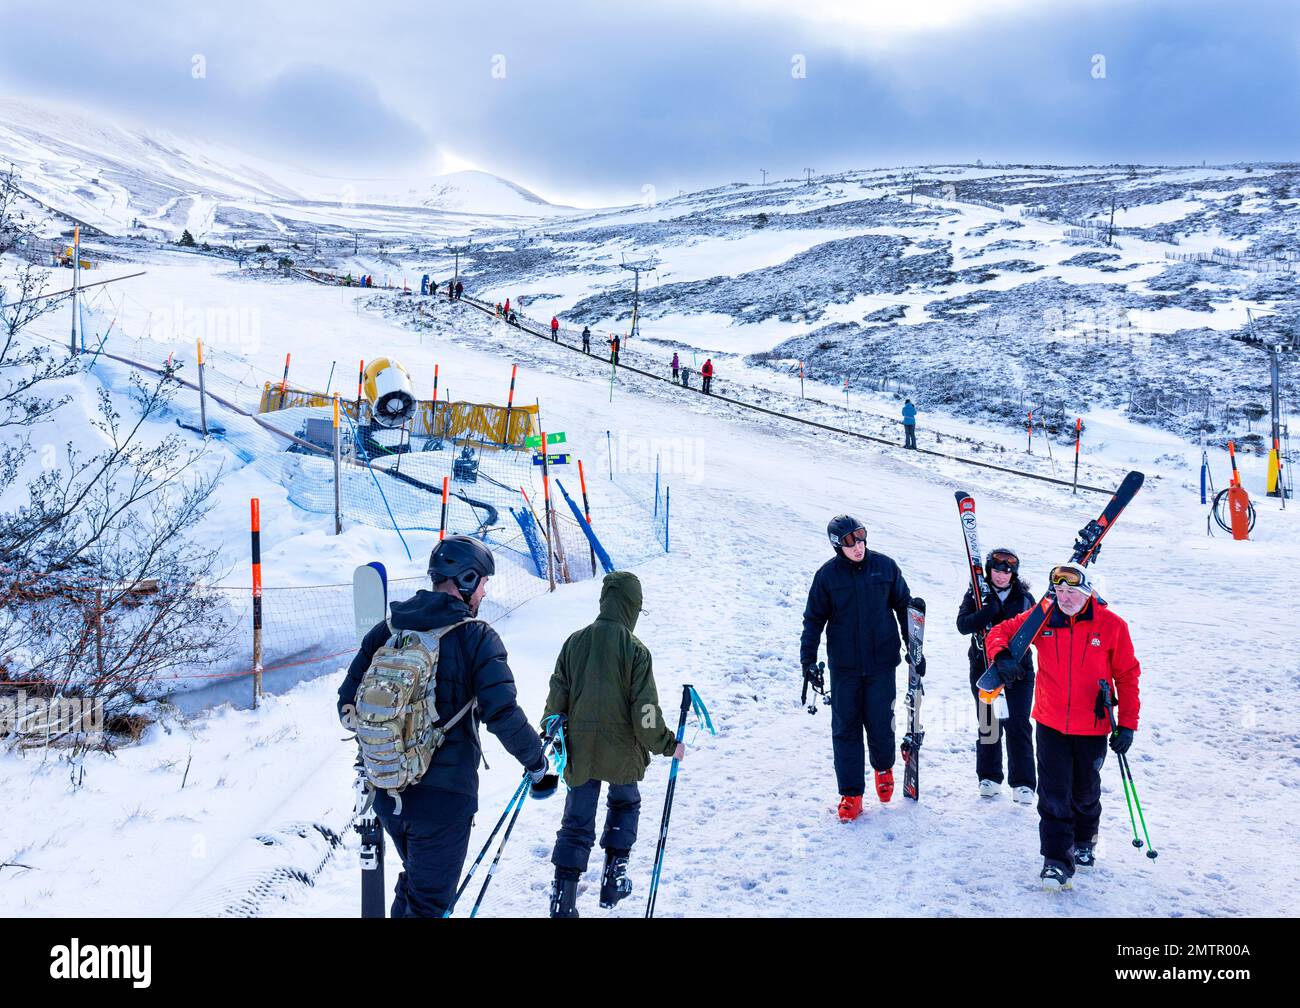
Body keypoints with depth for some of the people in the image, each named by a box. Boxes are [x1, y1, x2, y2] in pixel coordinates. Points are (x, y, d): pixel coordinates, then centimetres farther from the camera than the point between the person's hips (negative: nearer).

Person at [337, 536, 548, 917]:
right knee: (428, 900, 9)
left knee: (415, 880, 28)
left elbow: (348, 704, 5)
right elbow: (503, 715, -18)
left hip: (385, 790, 5)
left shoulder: (388, 629, 3)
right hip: (442, 795, -5)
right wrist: (536, 760, -2)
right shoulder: (477, 636, -11)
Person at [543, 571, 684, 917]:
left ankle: (563, 898, 3)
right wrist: (668, 744, -1)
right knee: (625, 804, 25)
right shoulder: (635, 650, -14)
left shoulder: (574, 642, -3)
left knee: (577, 824, 10)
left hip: (579, 751, 2)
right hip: (622, 752, -2)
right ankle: (614, 879, 26)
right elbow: (645, 711, -14)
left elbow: (557, 697, 2)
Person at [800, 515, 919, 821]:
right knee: (846, 728, 2)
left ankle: (883, 767, 33)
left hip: (881, 663, 0)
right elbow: (814, 619, 3)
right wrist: (808, 660, -4)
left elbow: (904, 607, 10)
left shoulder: (885, 567, -1)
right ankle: (851, 793, 11)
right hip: (844, 666, 0)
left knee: (880, 724, 2)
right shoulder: (827, 575, -3)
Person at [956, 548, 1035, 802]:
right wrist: (990, 610, -25)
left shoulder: (1024, 596, 3)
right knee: (988, 724, 9)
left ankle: (1022, 782, 4)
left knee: (1018, 725, -3)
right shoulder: (976, 595, 1)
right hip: (984, 669, 0)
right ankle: (989, 776, 23)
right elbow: (963, 625, -13)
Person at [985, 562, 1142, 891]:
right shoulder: (1042, 619, -8)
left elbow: (1127, 675, -4)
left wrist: (1127, 724, -6)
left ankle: (1084, 842, 45)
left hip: (1093, 728, 0)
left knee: (1085, 793, 20)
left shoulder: (1111, 625, -11)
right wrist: (1001, 655, -22)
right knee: (1054, 796, -3)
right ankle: (1058, 860, 6)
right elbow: (1000, 632, 1)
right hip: (1050, 724, 0)